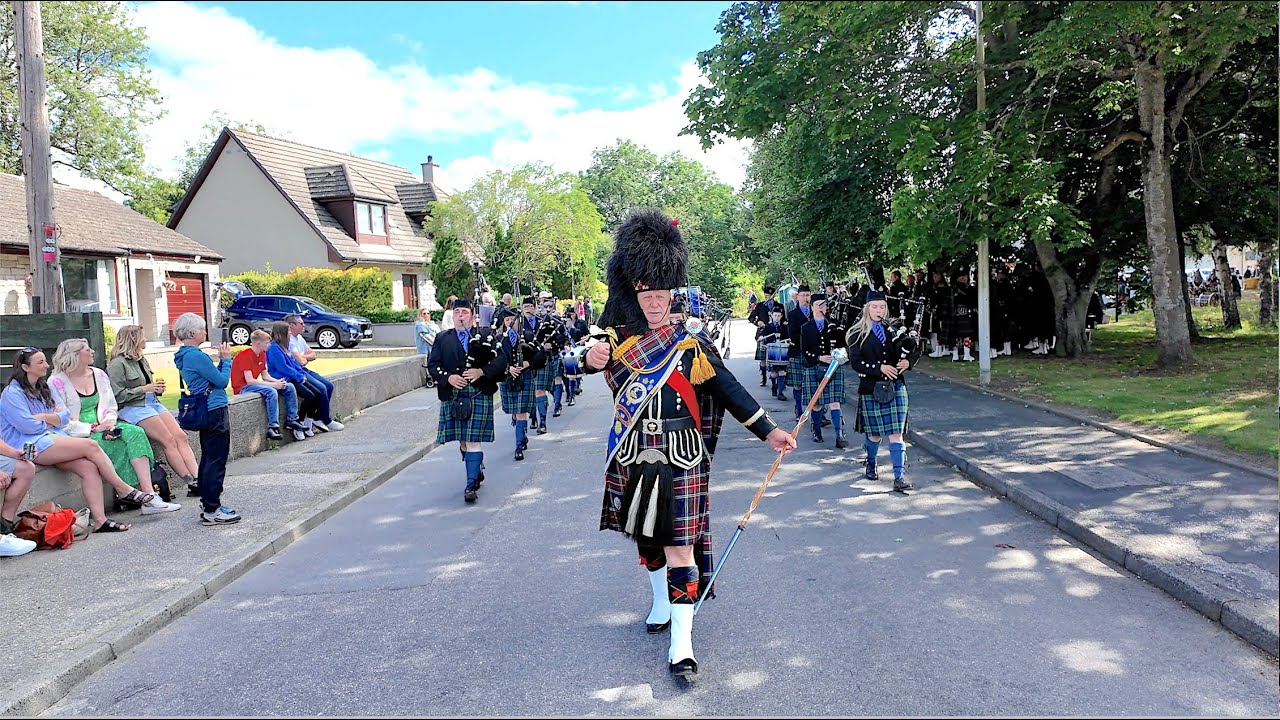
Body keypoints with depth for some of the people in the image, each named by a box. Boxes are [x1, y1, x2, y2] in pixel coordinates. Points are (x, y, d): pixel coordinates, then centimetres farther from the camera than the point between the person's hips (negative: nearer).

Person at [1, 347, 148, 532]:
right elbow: (27, 425, -15)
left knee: (89, 467, -19)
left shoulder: (43, 388, 21)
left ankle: (100, 520, -26)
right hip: (31, 445, -8)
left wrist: (43, 417, -7)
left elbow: (65, 416, 11)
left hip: (52, 437, 8)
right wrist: (53, 419, 2)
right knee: (90, 446, -23)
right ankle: (124, 490, -13)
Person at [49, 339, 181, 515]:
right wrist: (93, 428, -17)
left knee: (136, 433, -23)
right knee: (119, 444, -29)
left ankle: (149, 495, -33)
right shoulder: (57, 383, -4)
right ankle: (148, 497, -27)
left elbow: (111, 407, 14)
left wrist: (108, 422, -8)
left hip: (102, 426, 5)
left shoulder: (99, 375, 14)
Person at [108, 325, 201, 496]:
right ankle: (192, 484, -16)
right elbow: (118, 395, -13)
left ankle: (197, 478, -19)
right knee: (169, 441, -16)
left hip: (152, 403, 8)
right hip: (133, 408, -8)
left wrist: (157, 388, 7)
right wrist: (146, 388, -13)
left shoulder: (141, 360, 17)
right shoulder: (117, 364, -7)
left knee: (181, 436, -11)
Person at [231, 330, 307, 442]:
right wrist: (273, 385, -26)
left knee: (290, 387, 0)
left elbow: (265, 376, 10)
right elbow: (249, 381, -25)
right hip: (243, 388, -9)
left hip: (255, 385, 9)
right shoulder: (245, 356, -19)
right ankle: (273, 427, -36)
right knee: (271, 392, -35)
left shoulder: (262, 354, 9)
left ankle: (291, 419, 0)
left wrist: (277, 381, -11)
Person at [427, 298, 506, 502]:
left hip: (479, 395, -3)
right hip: (452, 396, 3)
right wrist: (448, 377, -13)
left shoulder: (487, 335, 4)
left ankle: (471, 485, -7)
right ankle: (477, 472, 34)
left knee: (473, 440, -8)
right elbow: (432, 365, 4)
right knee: (463, 440, 12)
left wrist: (482, 371, -17)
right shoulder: (442, 339, 12)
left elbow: (501, 360, -3)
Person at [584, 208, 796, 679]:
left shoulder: (692, 345, -3)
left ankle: (681, 644, 0)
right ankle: (661, 602, 43)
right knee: (646, 536, 19)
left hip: (681, 460, -3)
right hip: (634, 459, 3)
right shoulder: (618, 339, 3)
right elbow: (594, 354, -11)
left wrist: (768, 431, -7)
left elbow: (729, 391, -1)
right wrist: (593, 360, -37)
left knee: (680, 544, -4)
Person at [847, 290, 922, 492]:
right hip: (871, 389, -2)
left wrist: (908, 361, -5)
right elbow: (855, 362, -11)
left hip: (896, 387, 2)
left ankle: (899, 477, -6)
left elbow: (916, 348, 14)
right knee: (874, 433, 10)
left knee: (896, 433, -4)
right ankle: (870, 466, 37)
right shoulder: (857, 334, -2)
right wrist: (880, 368, -19)